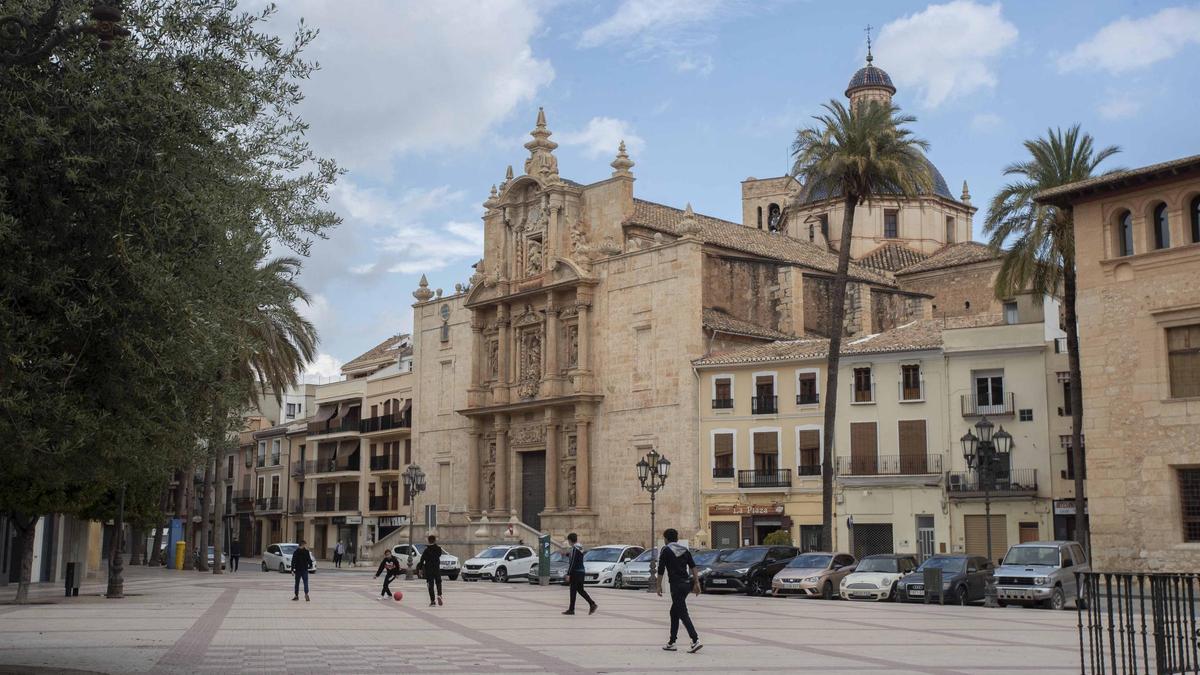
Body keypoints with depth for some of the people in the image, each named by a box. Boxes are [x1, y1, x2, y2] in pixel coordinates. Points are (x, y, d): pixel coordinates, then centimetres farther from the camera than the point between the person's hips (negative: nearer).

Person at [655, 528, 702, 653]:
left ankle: (695, 641, -21)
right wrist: (697, 583, 8)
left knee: (683, 614, -10)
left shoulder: (666, 550, -3)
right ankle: (672, 643, 20)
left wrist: (659, 586, 1)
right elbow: (693, 567, 9)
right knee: (674, 612, 17)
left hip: (676, 585, -7)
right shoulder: (685, 549, 15)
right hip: (687, 584, 7)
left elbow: (661, 569, -5)